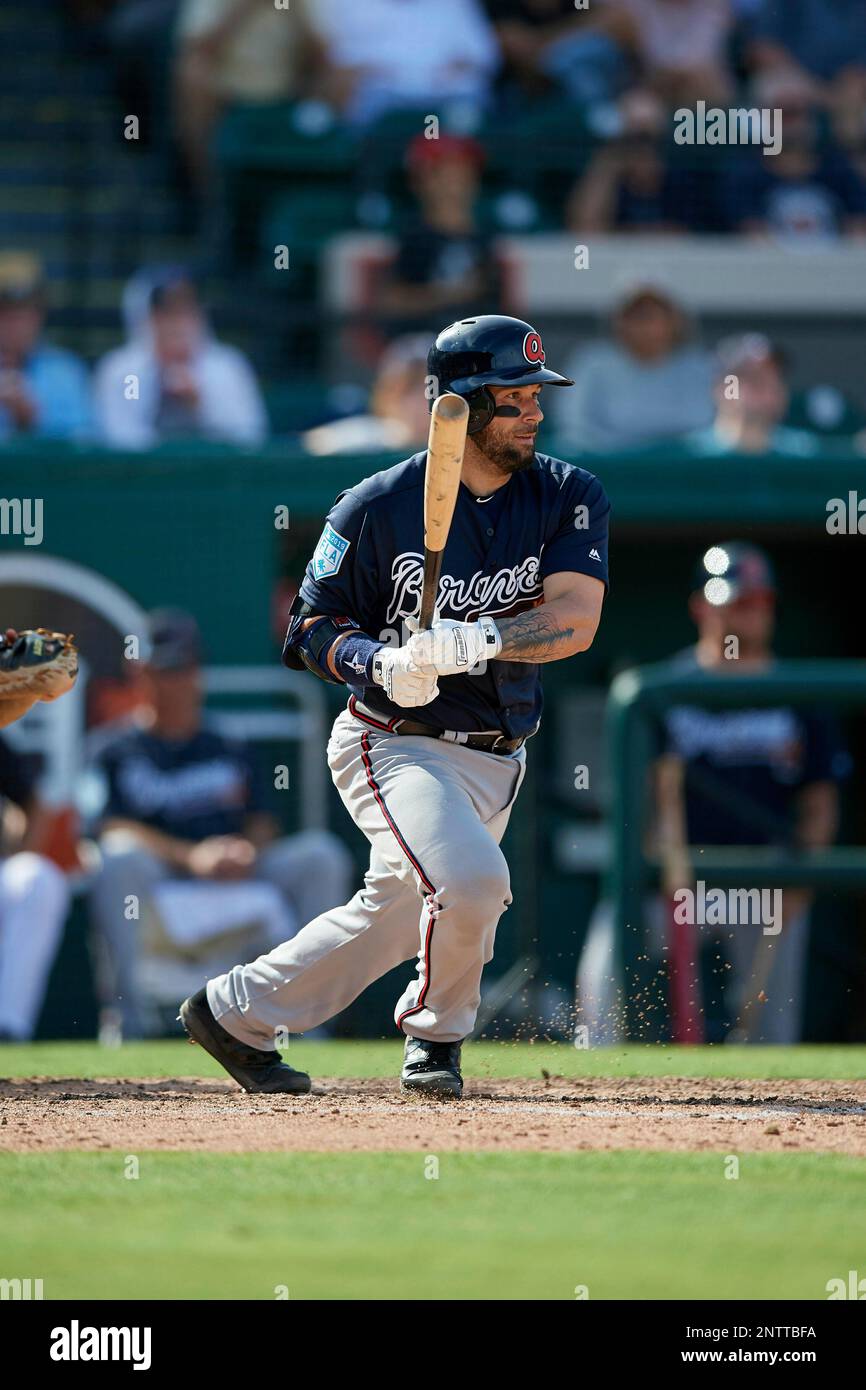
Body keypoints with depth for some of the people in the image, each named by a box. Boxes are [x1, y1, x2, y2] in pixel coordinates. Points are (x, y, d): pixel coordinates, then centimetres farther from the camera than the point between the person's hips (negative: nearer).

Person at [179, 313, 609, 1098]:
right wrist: (380, 662, -24)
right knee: (470, 880, -26)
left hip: (496, 759, 5)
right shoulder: (378, 508, -11)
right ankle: (437, 1035, 1)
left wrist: (477, 639, -32)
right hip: (396, 746, -5)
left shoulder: (570, 497, -4)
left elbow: (576, 620, -17)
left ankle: (236, 1012, 32)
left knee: (395, 914, 12)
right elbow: (312, 628, -3)